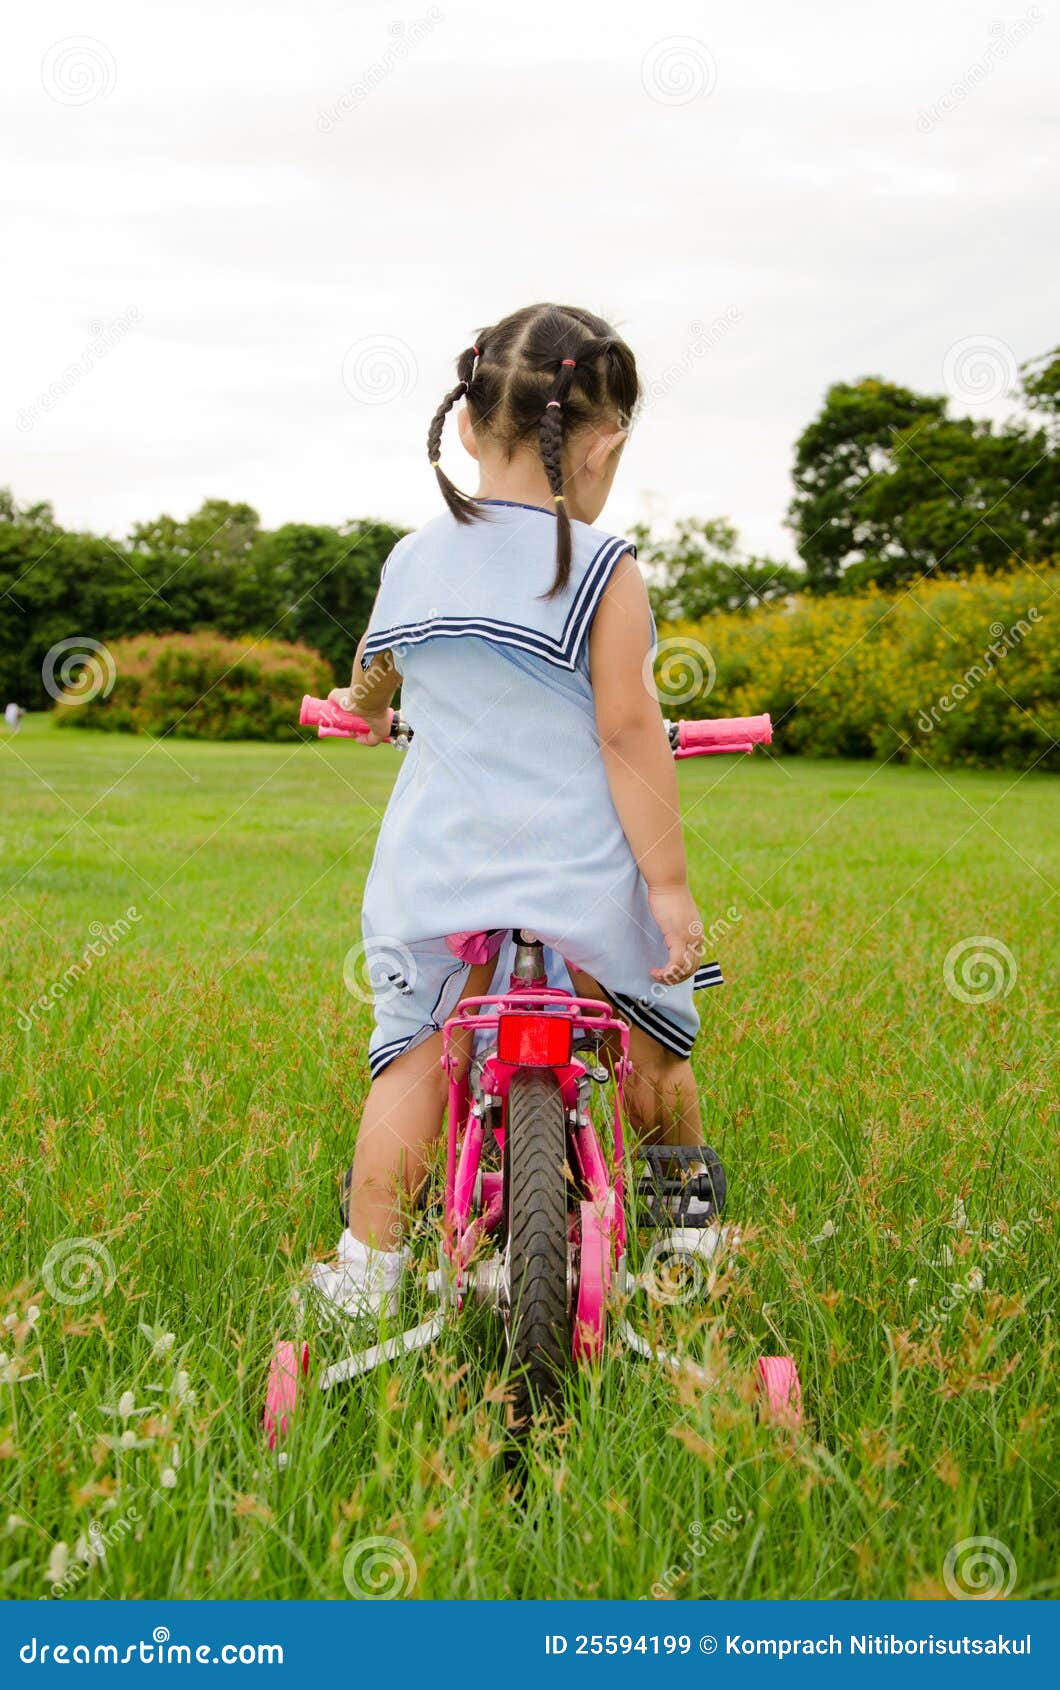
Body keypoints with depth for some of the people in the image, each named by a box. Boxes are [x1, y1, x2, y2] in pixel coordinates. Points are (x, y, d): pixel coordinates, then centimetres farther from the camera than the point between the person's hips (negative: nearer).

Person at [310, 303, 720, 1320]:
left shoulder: (411, 562, 5)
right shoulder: (599, 568, -10)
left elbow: (369, 688, 23)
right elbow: (626, 730, -13)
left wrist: (364, 709, 47)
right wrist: (668, 882, -9)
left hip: (438, 873, 3)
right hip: (580, 876, -3)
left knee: (414, 1057, 11)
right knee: (653, 1050, 19)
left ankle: (365, 1267, 7)